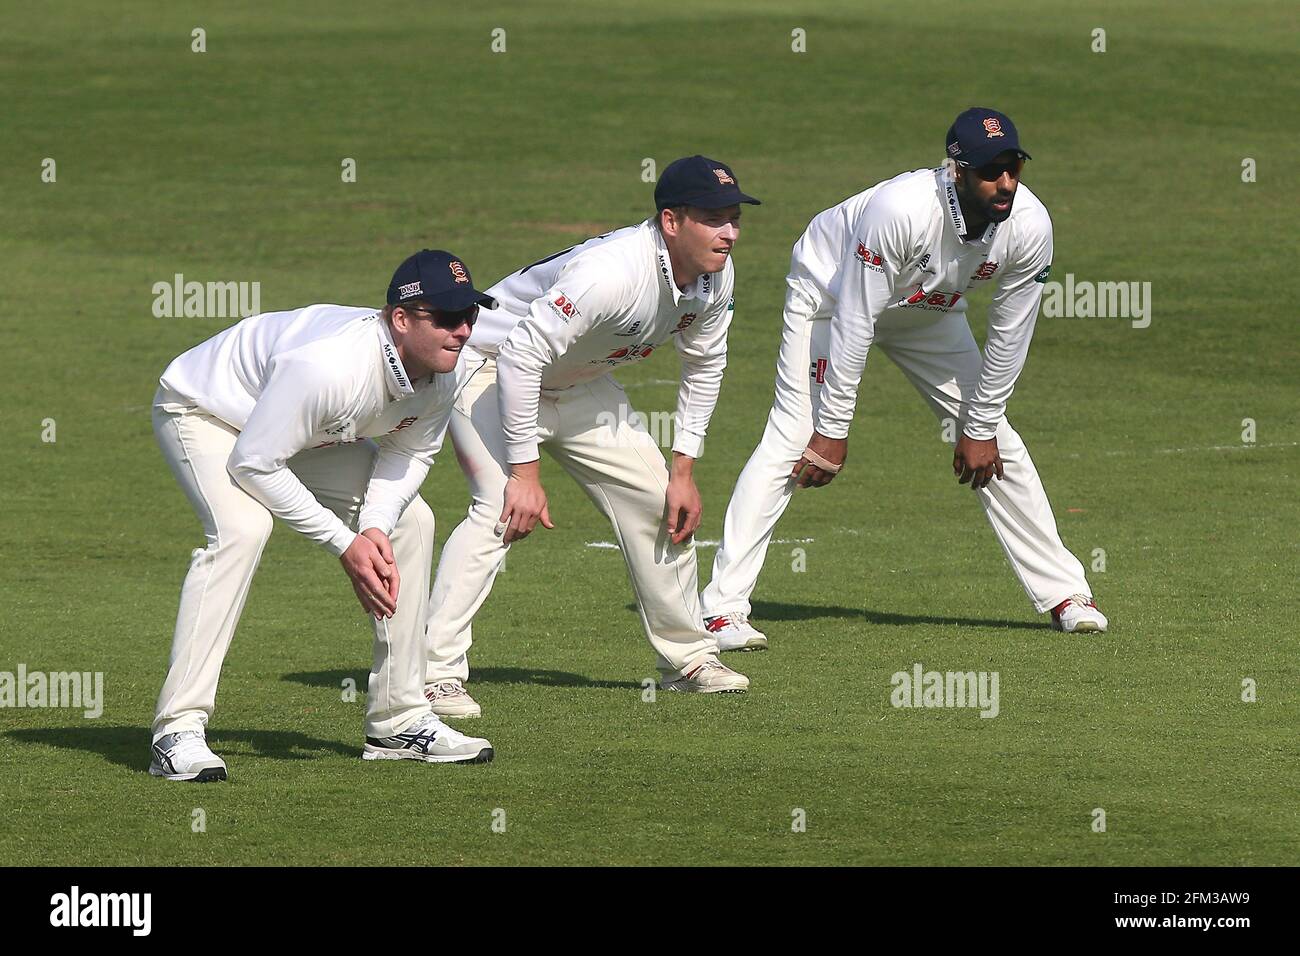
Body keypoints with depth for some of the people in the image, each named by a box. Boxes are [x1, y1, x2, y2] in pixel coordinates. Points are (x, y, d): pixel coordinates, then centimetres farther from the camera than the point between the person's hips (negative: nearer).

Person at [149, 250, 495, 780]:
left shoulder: (444, 372, -18)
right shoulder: (326, 365, -42)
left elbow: (410, 450, 0)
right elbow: (253, 463, -35)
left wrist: (376, 527, -19)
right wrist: (344, 543, -31)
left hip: (310, 433, 8)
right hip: (204, 411, -8)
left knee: (410, 521, 2)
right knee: (241, 527, -33)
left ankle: (398, 720, 11)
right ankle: (179, 731, -33)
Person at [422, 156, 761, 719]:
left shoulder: (715, 276, -12)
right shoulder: (611, 272, -37)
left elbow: (703, 365, 7)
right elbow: (520, 357, -37)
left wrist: (683, 470, 3)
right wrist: (524, 472, -35)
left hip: (579, 386, 8)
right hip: (491, 368, -8)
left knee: (659, 498, 8)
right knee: (502, 510, -27)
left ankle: (686, 657, 25)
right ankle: (438, 674, -26)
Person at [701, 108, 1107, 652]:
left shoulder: (1029, 226, -26)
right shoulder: (901, 208, -41)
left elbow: (1008, 336, -12)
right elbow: (853, 322, -33)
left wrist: (980, 428, -6)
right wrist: (833, 431, -29)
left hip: (927, 313, 5)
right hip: (830, 292, -5)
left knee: (996, 443, 2)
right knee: (793, 438, -18)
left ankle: (1062, 592, 14)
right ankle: (723, 609, -20)